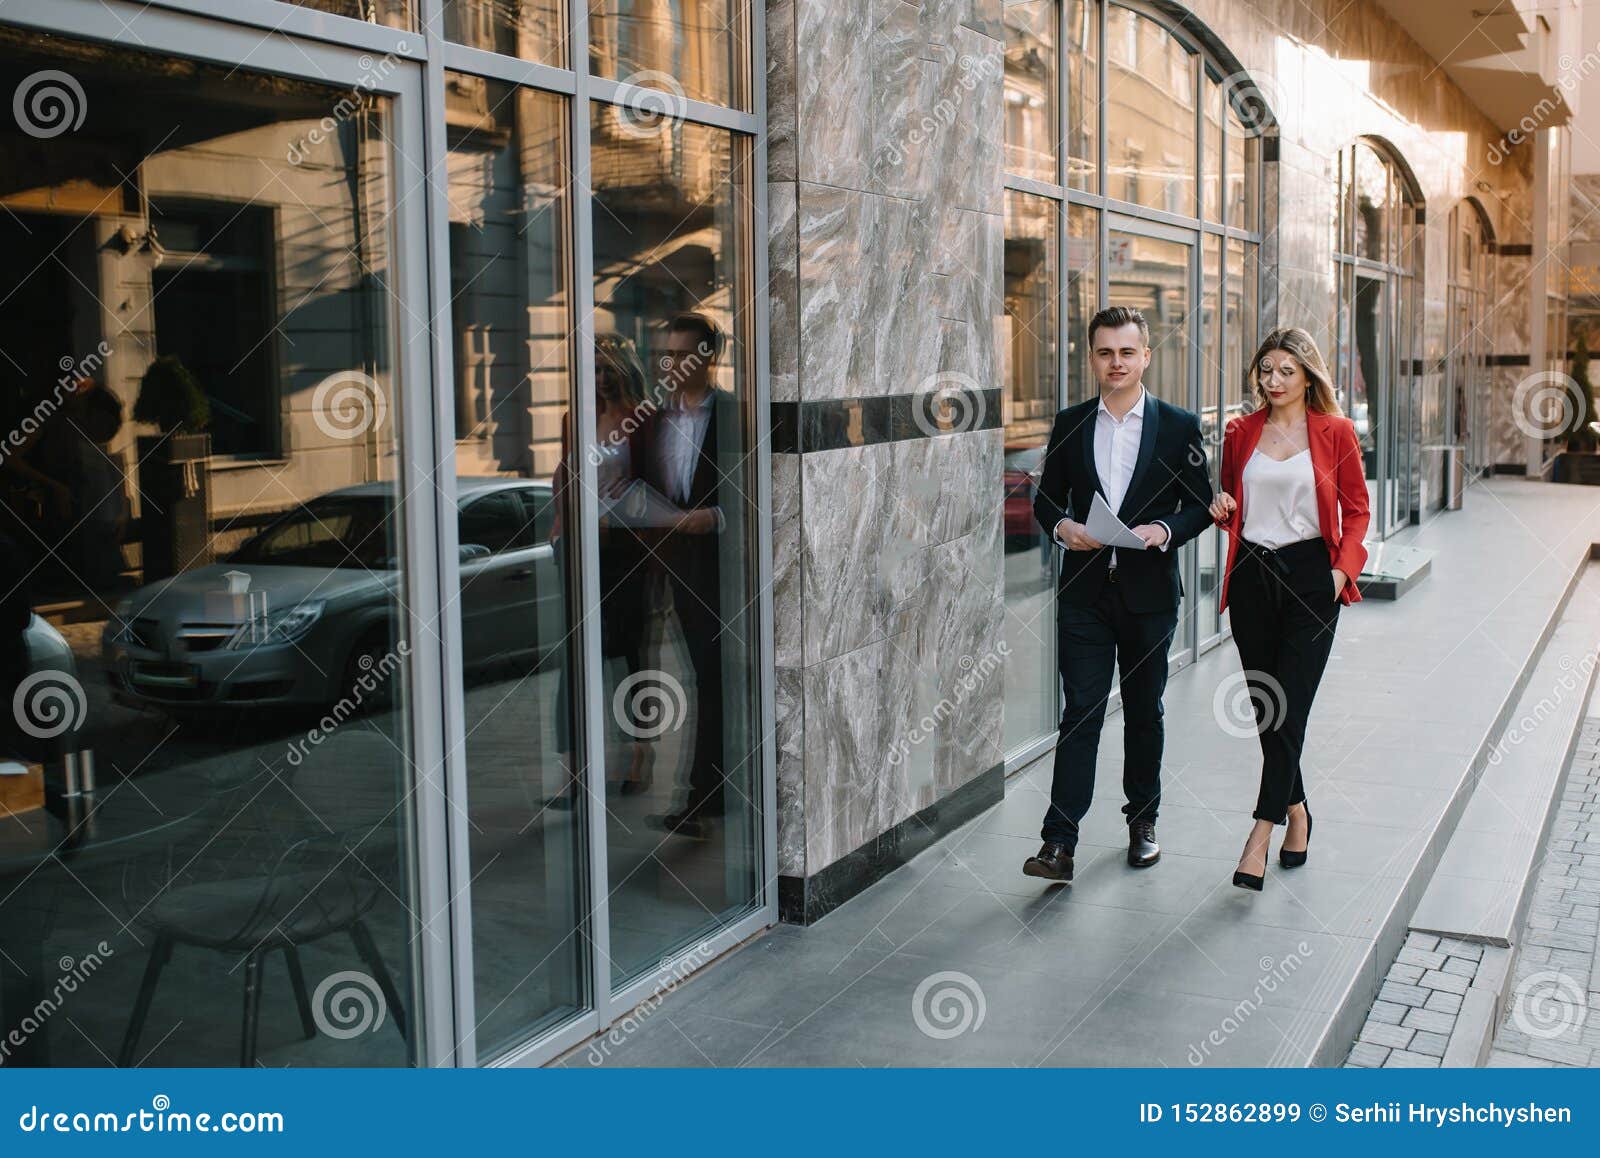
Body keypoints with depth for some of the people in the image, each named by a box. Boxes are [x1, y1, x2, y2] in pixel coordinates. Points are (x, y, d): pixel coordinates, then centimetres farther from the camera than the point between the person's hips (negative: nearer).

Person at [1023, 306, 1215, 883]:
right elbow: (1046, 498, 11)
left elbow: (1200, 504, 3)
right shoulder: (1069, 425, 7)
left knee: (1144, 712, 12)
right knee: (1080, 712, -4)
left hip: (1149, 593, 0)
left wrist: (1164, 529, -16)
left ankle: (1142, 821, 30)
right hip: (1084, 592, 0)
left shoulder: (1179, 426, 2)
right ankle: (1059, 841, -5)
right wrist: (1062, 526, -10)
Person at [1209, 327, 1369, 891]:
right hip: (1251, 575, 4)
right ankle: (1296, 810, 28)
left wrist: (1344, 566, -9)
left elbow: (1356, 509, 5)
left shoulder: (1335, 432, 0)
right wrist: (1221, 510, -4)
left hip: (1310, 576, -3)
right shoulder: (1241, 432, 8)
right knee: (1264, 706, 9)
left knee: (1289, 707, -10)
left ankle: (1261, 833, -10)